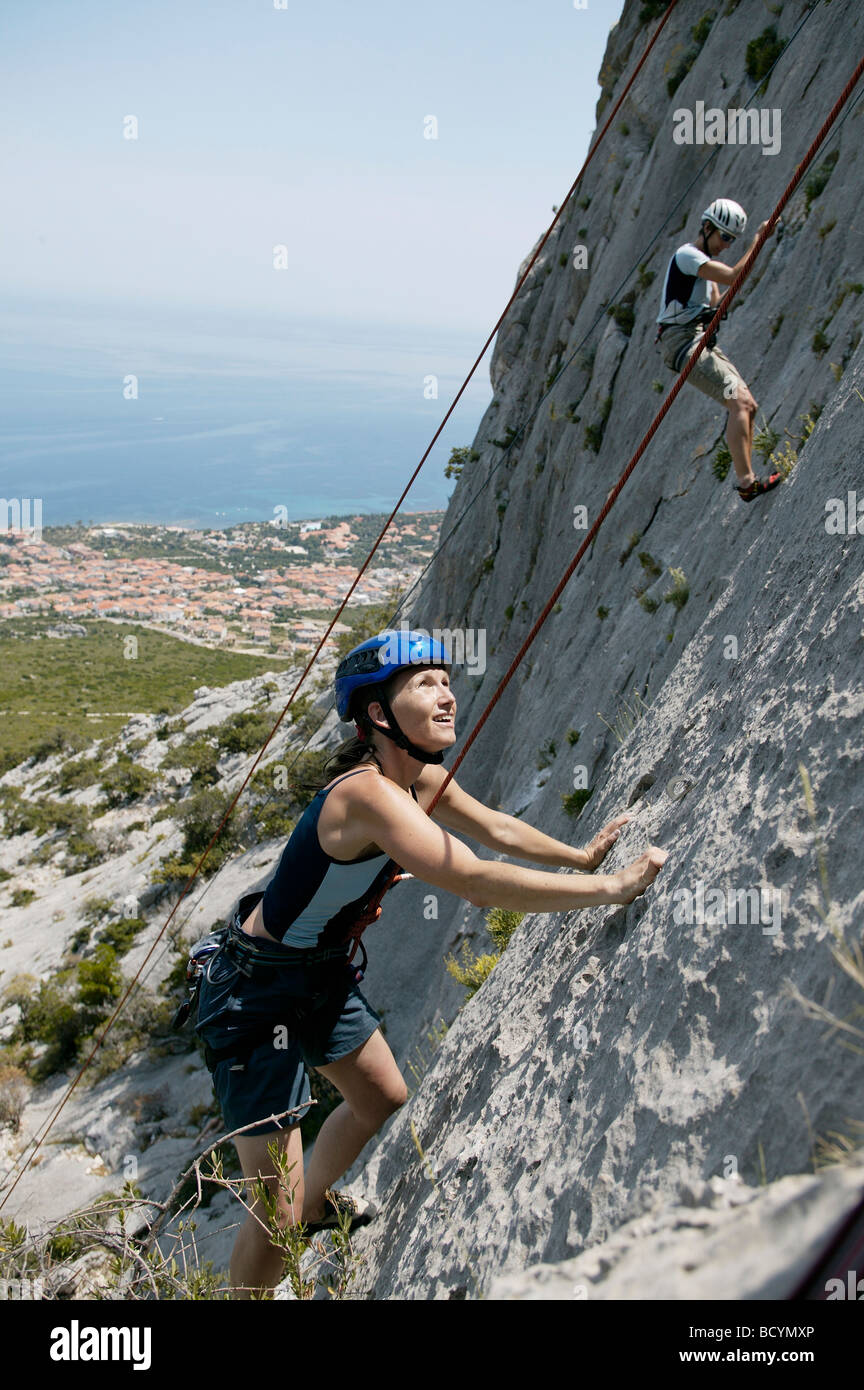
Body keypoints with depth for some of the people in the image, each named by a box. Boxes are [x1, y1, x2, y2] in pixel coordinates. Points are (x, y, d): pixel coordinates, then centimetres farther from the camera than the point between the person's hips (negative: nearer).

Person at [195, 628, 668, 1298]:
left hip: (325, 974, 10)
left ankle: (318, 1203, 54)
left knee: (385, 1099, 28)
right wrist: (614, 887, -35)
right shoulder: (368, 795, -34)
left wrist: (583, 857, 10)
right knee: (277, 1217, -7)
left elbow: (498, 828, 14)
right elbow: (480, 882, -41)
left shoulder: (423, 781, -4)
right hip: (255, 993, -9)